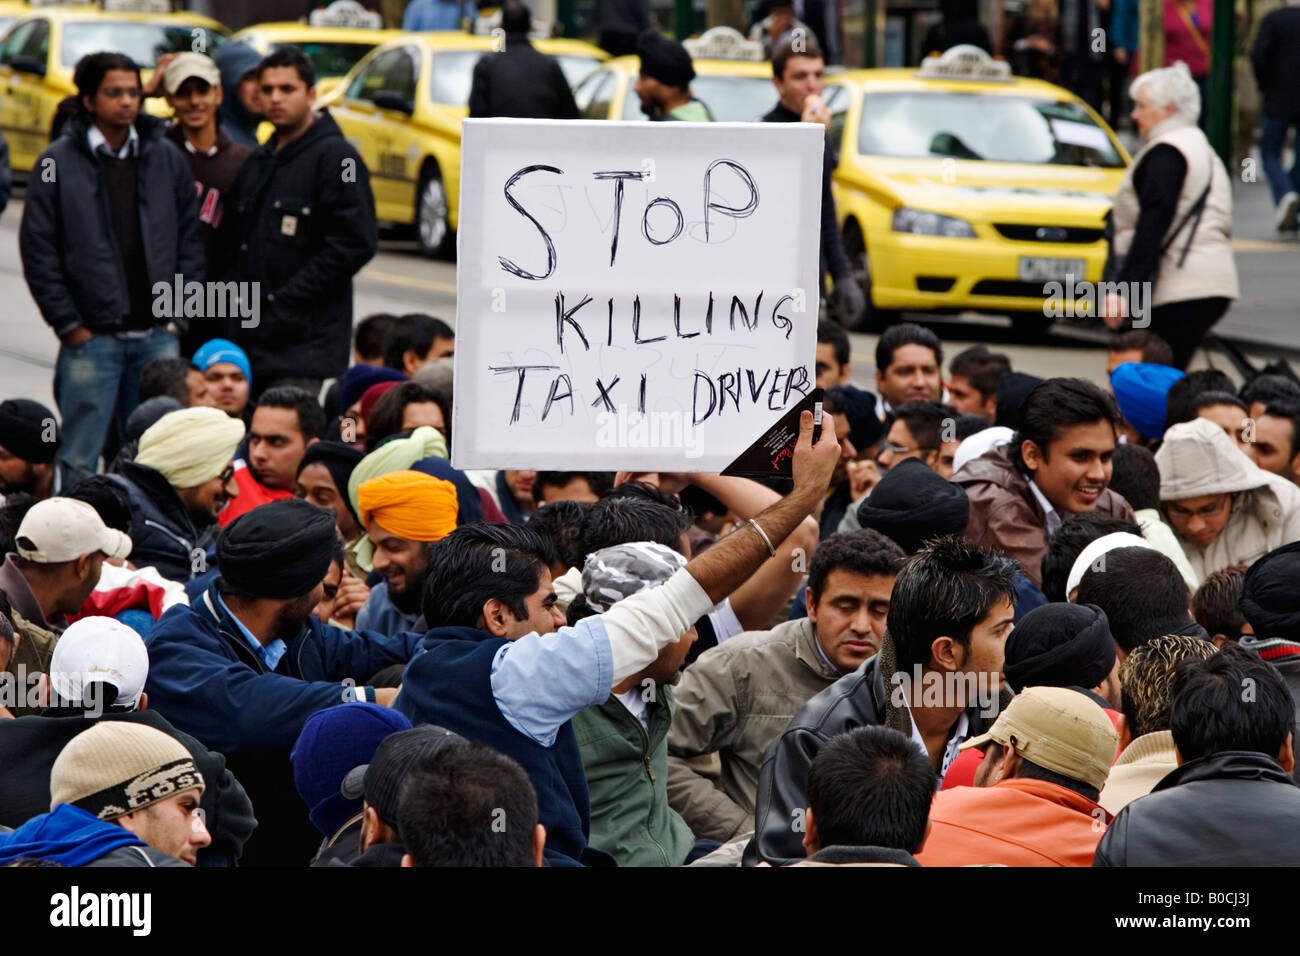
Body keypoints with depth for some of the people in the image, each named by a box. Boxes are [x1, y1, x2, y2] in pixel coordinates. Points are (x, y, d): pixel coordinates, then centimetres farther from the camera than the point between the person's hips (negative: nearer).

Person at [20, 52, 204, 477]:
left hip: (159, 336, 3)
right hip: (91, 338, -3)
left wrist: (177, 314, 3)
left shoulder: (168, 159, 8)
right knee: (78, 459, -3)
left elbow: (190, 240, 11)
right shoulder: (58, 163, -1)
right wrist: (68, 325, -6)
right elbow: (38, 251, -2)